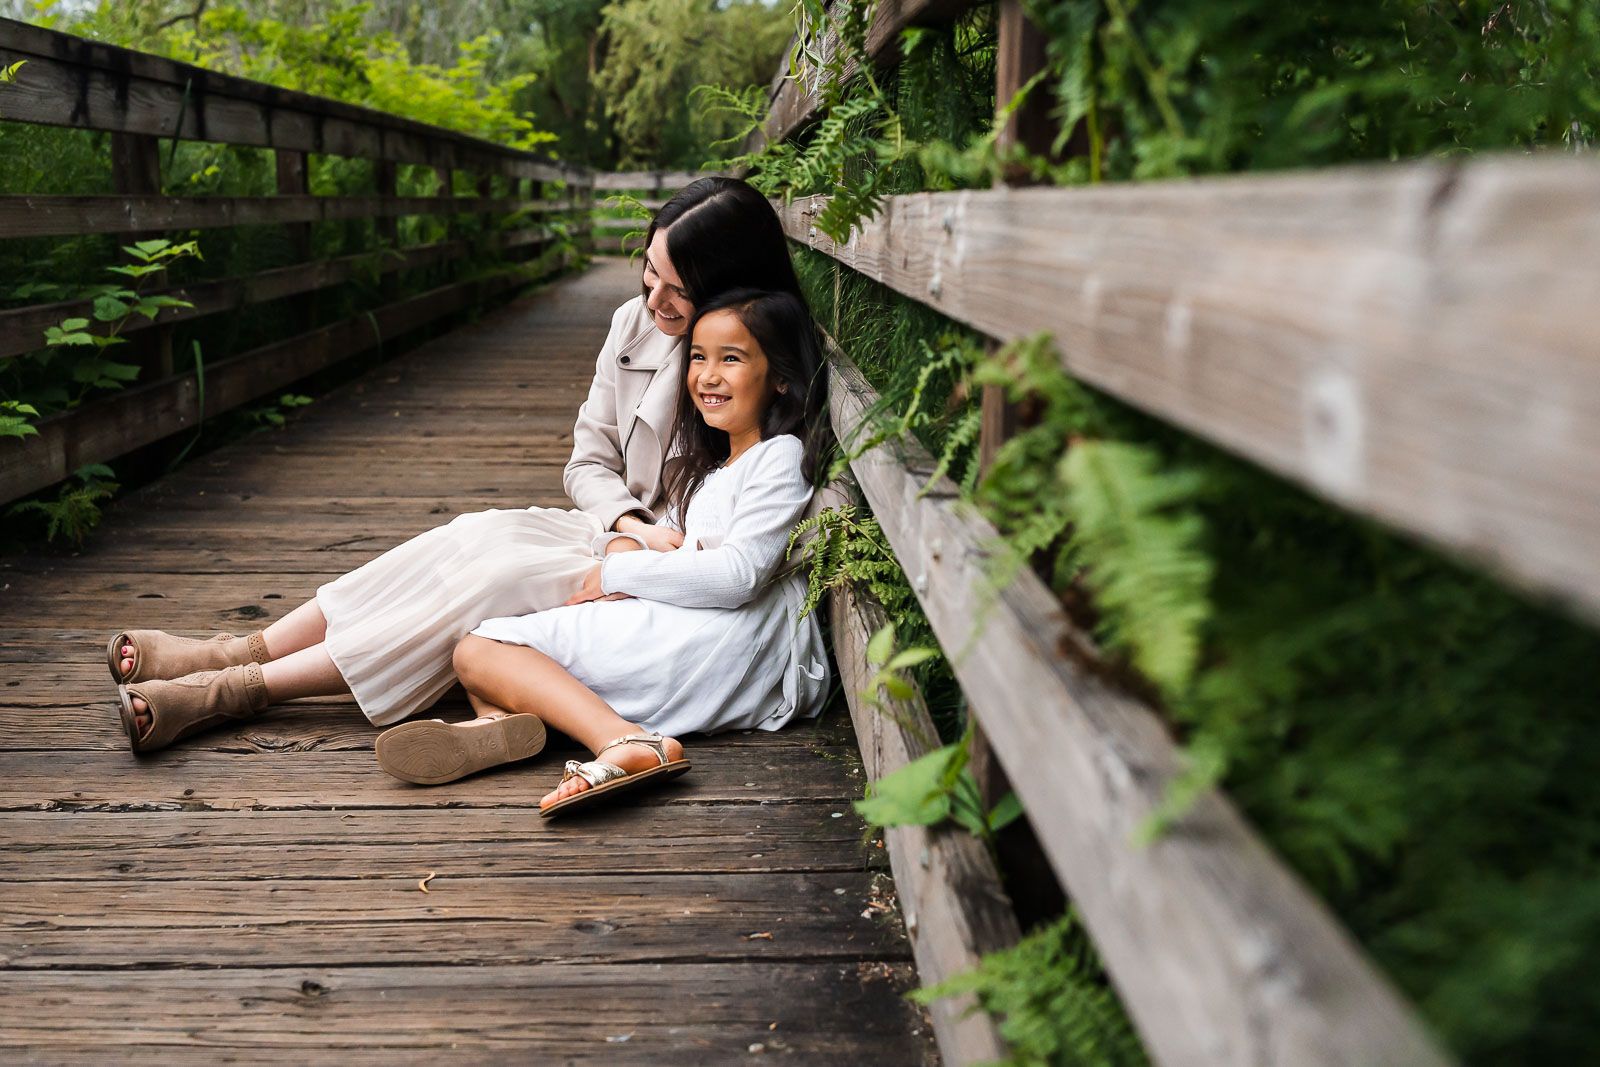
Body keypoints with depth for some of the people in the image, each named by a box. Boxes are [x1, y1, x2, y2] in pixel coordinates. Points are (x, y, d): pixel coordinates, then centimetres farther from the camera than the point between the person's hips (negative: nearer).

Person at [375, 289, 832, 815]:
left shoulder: (780, 457, -3)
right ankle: (504, 720, -33)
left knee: (479, 653, -17)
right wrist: (625, 542, -2)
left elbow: (738, 573, -14)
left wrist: (618, 574, -6)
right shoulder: (707, 464, 26)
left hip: (730, 639, -10)